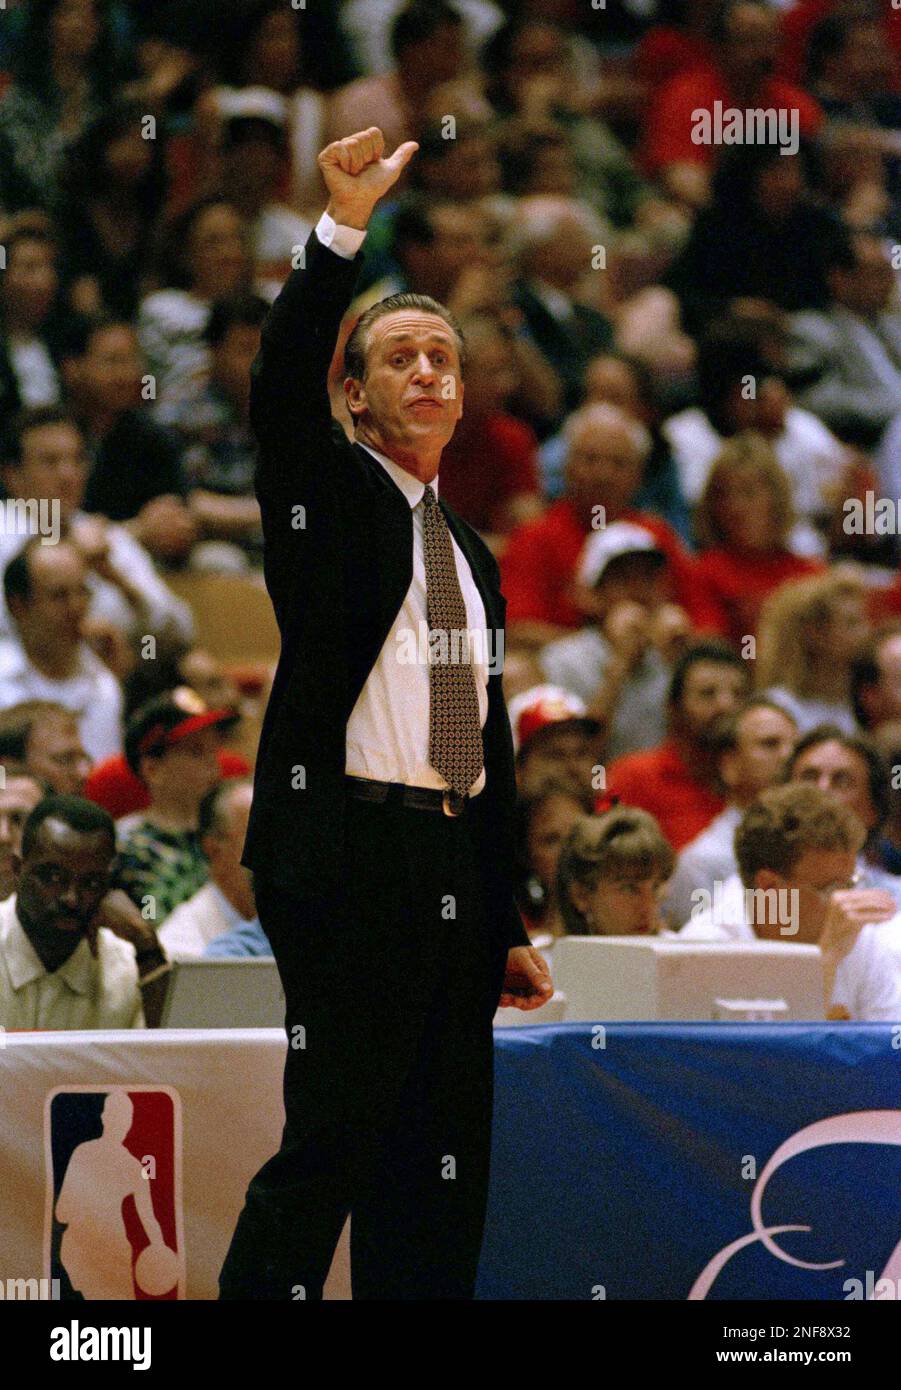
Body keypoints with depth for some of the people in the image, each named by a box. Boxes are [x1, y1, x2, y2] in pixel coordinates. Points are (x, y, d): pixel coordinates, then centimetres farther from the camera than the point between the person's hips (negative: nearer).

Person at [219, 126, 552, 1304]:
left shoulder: (473, 559, 23)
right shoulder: (326, 497, 6)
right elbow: (280, 384, -15)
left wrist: (507, 928, 20)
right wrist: (343, 233, -27)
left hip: (454, 872, 7)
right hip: (348, 849, -6)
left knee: (444, 1165, 4)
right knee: (333, 1141, -13)